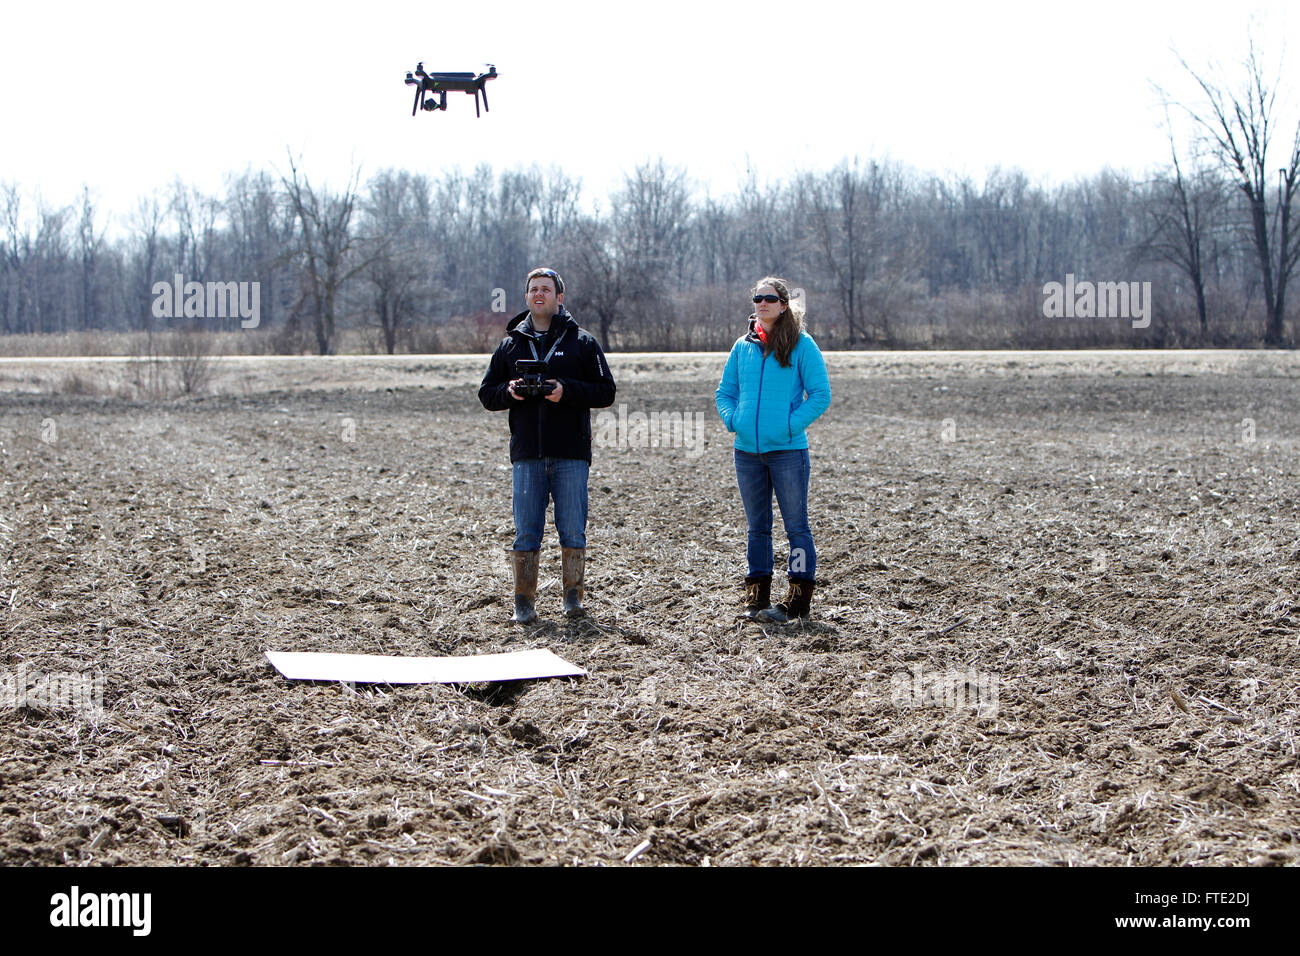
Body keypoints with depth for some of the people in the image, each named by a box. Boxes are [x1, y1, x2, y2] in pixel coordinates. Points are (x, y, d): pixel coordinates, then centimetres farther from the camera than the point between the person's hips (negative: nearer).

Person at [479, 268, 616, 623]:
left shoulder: (582, 342, 6)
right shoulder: (510, 344, 14)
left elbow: (605, 391, 1)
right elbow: (487, 394, 15)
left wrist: (568, 391, -15)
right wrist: (509, 391, -8)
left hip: (571, 452, -2)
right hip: (526, 453, 2)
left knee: (573, 530, -2)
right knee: (526, 532, 1)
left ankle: (573, 596, 9)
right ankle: (524, 600, 6)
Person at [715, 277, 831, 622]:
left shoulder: (801, 344, -2)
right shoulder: (743, 346, 11)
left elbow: (820, 395, -4)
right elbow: (724, 392, 18)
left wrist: (791, 424, -14)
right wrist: (732, 420, 0)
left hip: (788, 449, -5)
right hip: (747, 451, 5)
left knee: (796, 525, -2)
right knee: (757, 527, 11)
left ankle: (799, 598, 2)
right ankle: (756, 597, 17)